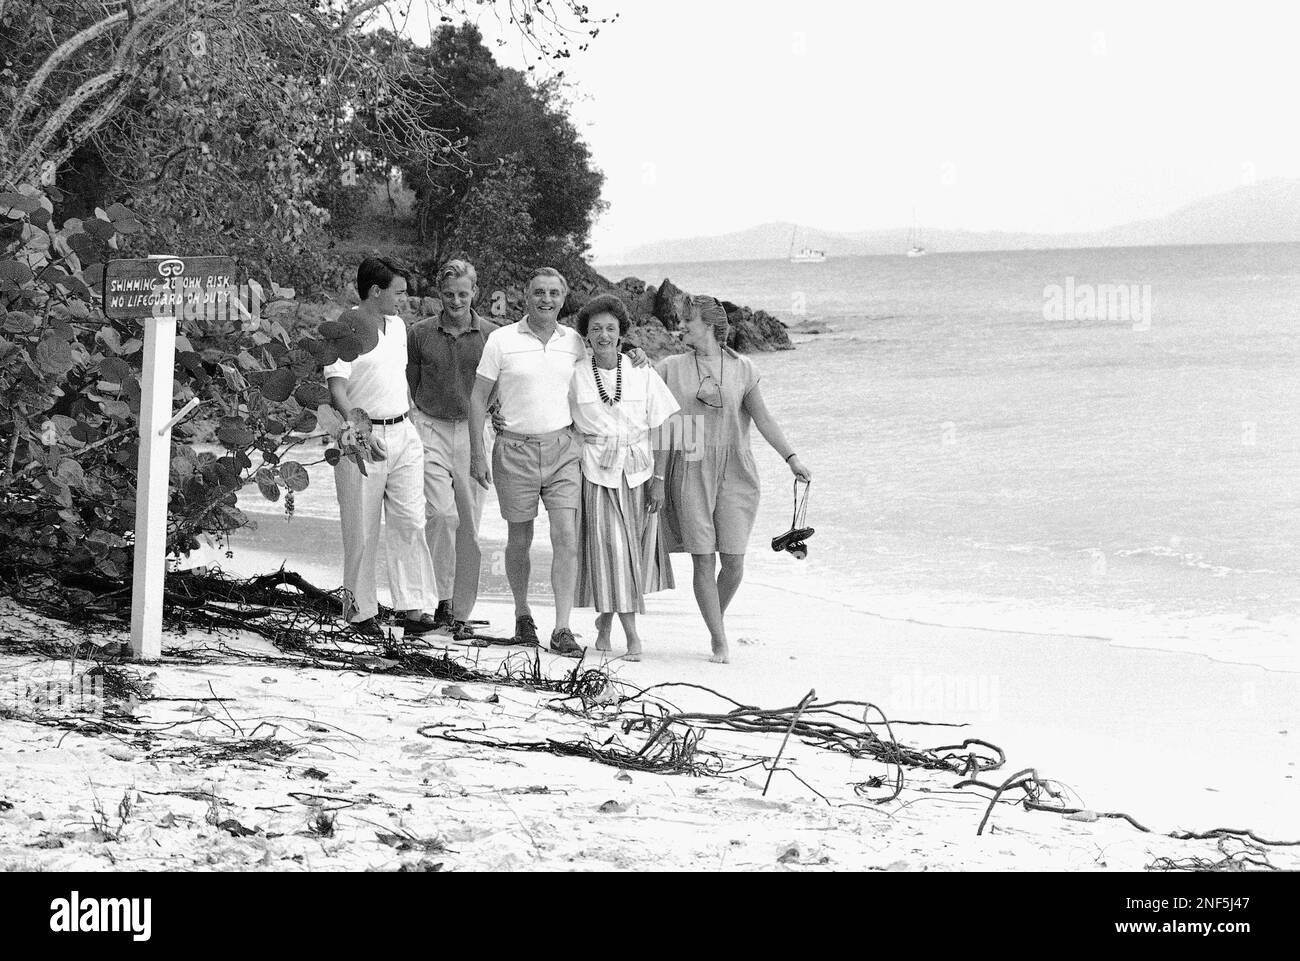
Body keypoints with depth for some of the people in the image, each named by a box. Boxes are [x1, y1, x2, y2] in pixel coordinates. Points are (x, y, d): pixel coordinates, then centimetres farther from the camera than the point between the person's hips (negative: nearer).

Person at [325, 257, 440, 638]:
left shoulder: (397, 325, 13)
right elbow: (337, 391, -21)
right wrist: (362, 432, -33)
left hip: (403, 435, 6)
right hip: (361, 439, -6)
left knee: (410, 522, -1)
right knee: (361, 532, 0)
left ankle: (413, 608, -1)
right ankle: (361, 611, 10)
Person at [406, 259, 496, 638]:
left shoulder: (491, 334, 4)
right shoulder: (421, 333, 5)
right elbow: (407, 384, 13)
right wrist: (414, 420, 3)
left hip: (473, 432, 1)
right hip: (431, 431, -1)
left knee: (470, 525, 2)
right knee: (442, 513, -20)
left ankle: (461, 613, 11)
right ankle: (443, 599, -11)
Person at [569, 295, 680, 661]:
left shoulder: (642, 374, -1)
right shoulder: (575, 377, -1)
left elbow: (661, 429, 1)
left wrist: (658, 479, -3)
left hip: (638, 471, 1)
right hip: (597, 472, -1)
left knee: (634, 549, 5)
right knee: (609, 548, -9)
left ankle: (605, 619, 27)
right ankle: (632, 634, -8)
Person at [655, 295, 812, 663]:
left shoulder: (742, 368, 5)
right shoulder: (671, 368, 7)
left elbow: (763, 418, 3)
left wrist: (792, 458, -4)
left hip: (735, 474, 0)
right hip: (690, 472, 0)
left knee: (733, 562, -3)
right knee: (704, 560, -4)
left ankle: (718, 617, 26)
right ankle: (720, 643, 4)